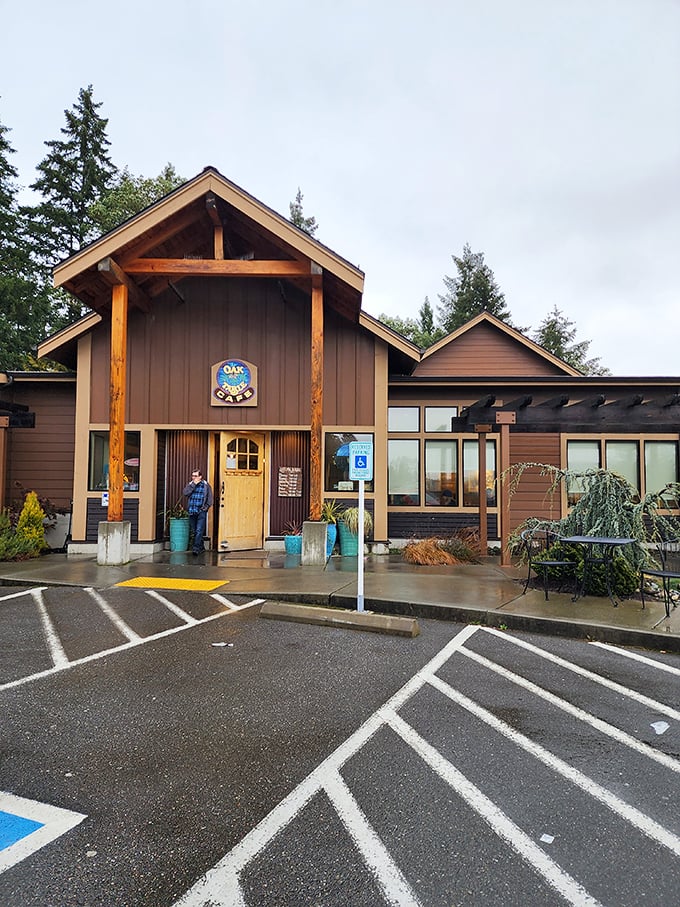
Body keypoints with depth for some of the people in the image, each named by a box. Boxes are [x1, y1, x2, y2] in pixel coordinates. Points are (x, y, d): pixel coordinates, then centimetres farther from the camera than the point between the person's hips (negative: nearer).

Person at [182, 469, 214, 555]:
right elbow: (185, 493, -8)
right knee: (194, 531, 9)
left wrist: (205, 507, -5)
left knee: (199, 531, -11)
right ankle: (201, 547, 22)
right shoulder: (189, 484, 10)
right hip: (192, 512, 4)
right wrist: (193, 485, -9)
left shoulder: (206, 485, 3)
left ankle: (196, 548, -13)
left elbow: (210, 498, 3)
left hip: (201, 512, -4)